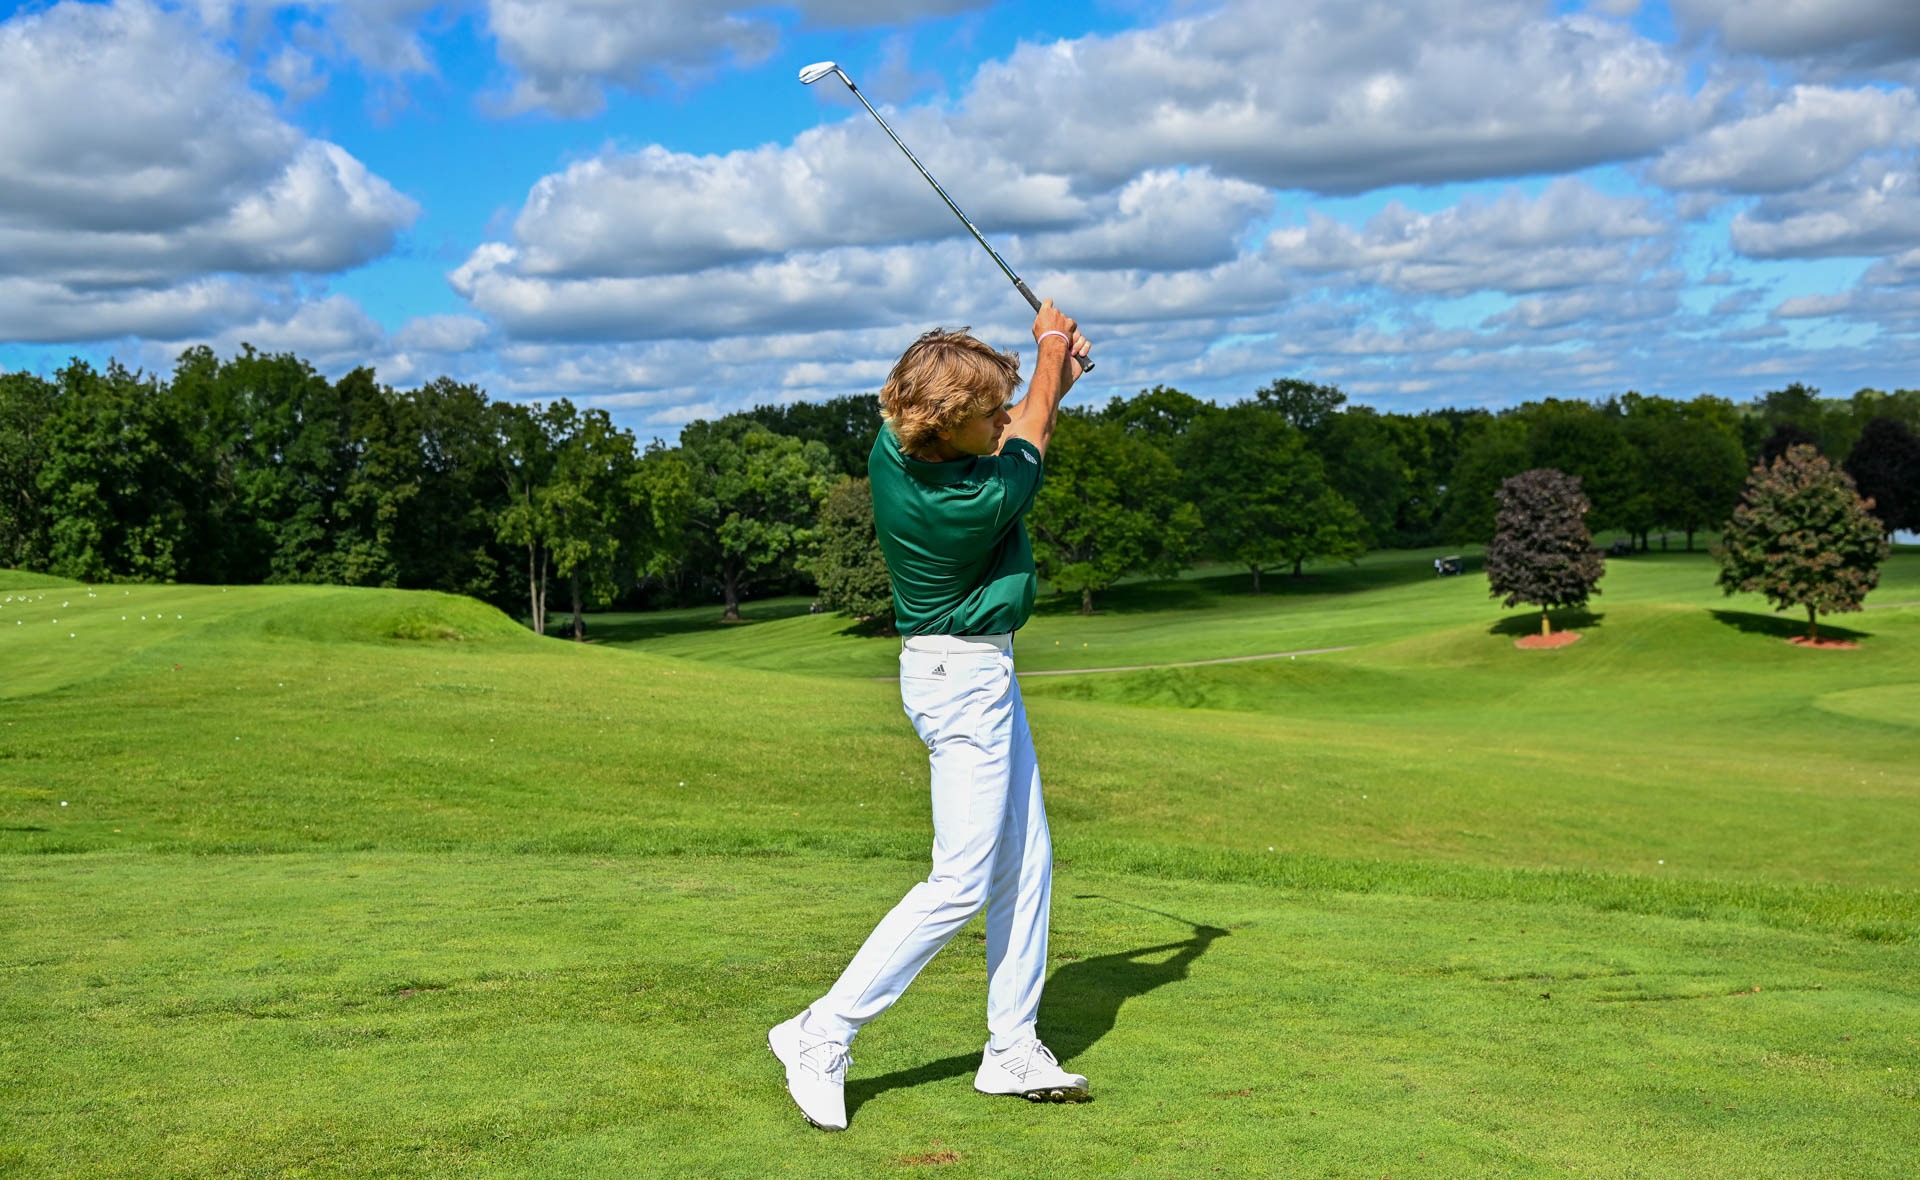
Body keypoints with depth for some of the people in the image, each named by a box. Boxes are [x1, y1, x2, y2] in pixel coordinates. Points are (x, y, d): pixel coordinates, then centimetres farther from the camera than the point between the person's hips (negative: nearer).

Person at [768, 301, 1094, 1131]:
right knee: (963, 883, -7)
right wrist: (1052, 343, 12)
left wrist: (1054, 373, 19)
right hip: (963, 679, -9)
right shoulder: (981, 499, -27)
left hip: (980, 673, 10)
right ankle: (822, 1034, -3)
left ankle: (1013, 1049, 19)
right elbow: (1035, 431, -5)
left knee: (1026, 862, 12)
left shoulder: (891, 451, -5)